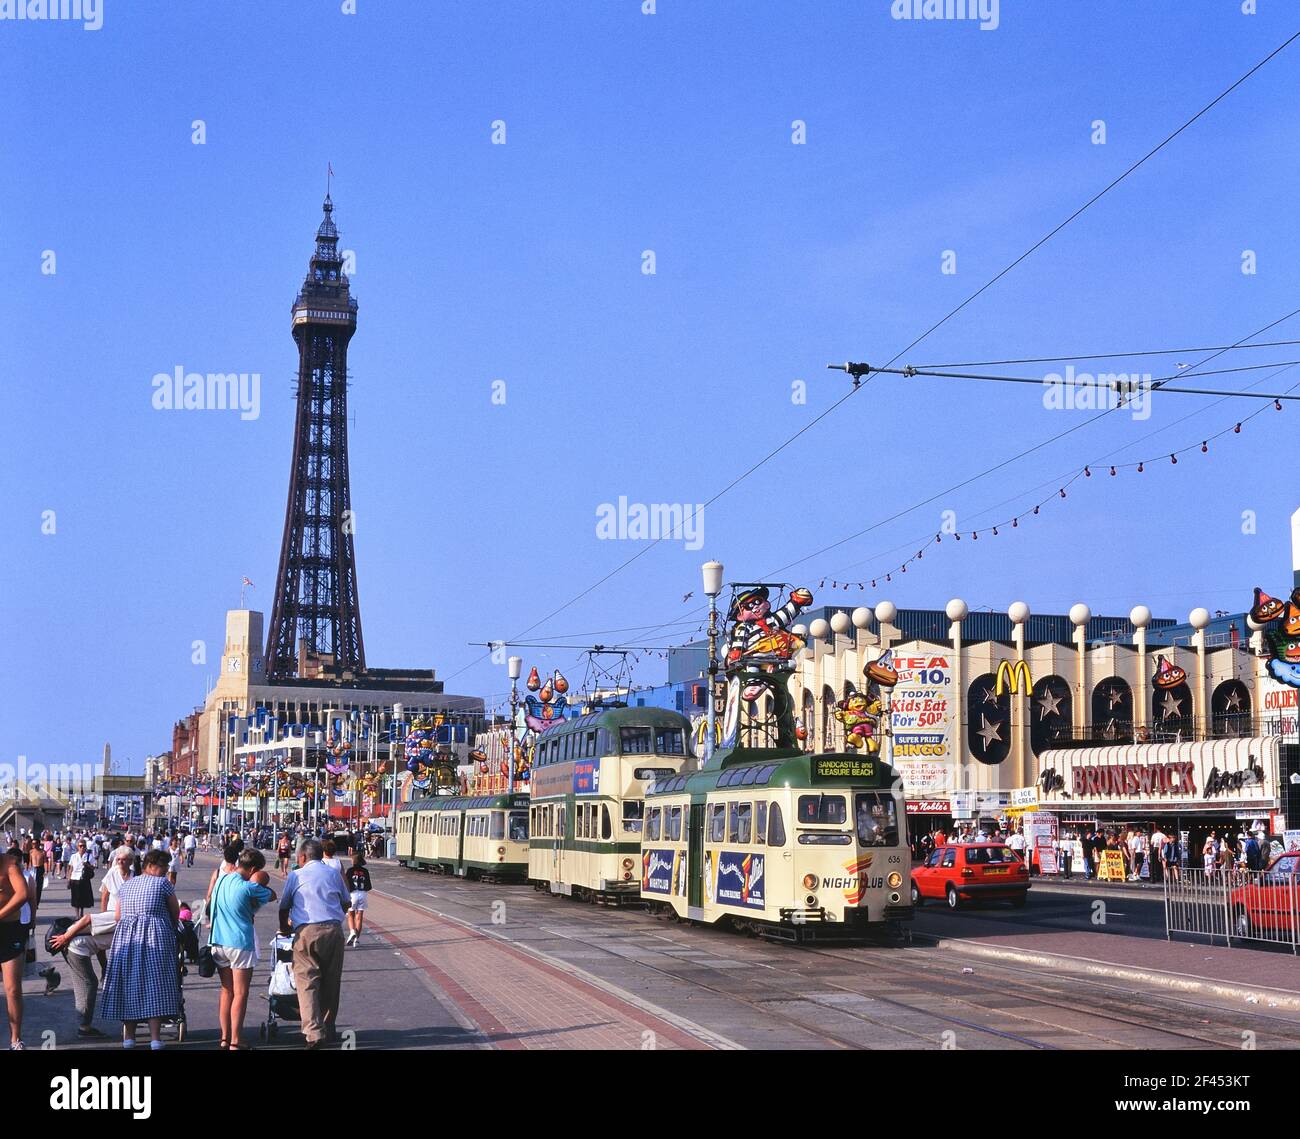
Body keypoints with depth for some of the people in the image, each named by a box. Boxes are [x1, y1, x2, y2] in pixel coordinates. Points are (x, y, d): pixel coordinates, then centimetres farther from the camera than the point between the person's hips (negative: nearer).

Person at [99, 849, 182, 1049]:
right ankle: (155, 1037, -6)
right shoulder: (162, 883, 0)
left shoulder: (126, 885, 15)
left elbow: (117, 915, 16)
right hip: (156, 937, -5)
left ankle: (129, 1036, 12)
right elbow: (175, 912, 5)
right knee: (155, 983, -3)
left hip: (125, 936, 5)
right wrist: (171, 928, 23)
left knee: (128, 983, 9)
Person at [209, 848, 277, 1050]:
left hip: (218, 941, 7)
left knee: (226, 991, 15)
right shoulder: (248, 887, -17)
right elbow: (272, 896, -4)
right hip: (240, 943, -7)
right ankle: (236, 1042, 0)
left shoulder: (222, 880, 6)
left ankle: (225, 1038, 17)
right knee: (240, 994, 0)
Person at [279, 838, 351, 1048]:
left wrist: (284, 927, 33)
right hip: (334, 929, 3)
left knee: (307, 982, -4)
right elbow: (346, 903, 20)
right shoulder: (334, 874, 15)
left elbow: (284, 907, 15)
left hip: (306, 931, -3)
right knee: (331, 982, 12)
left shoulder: (295, 875, 9)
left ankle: (314, 1032, -16)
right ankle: (328, 1029, 17)